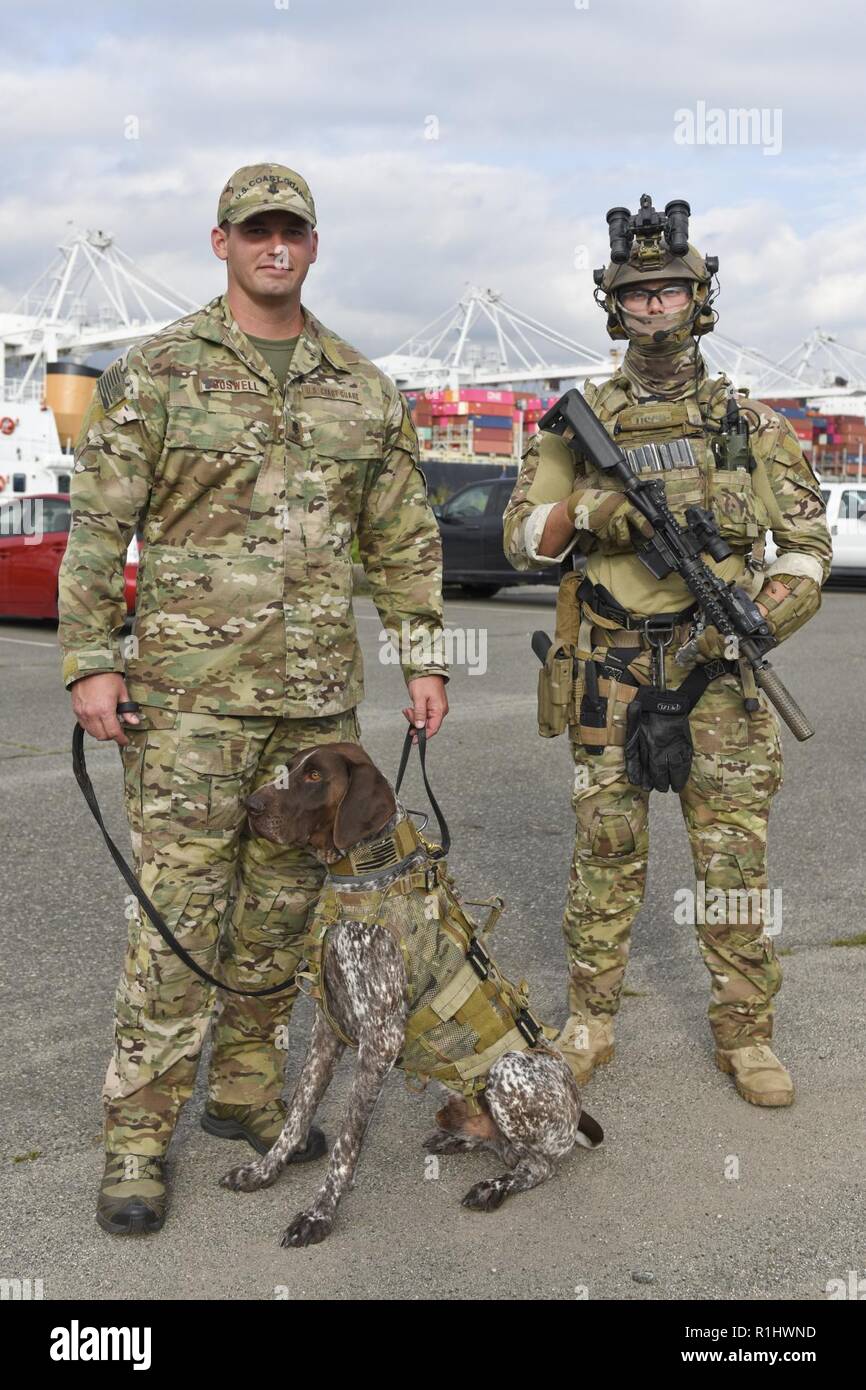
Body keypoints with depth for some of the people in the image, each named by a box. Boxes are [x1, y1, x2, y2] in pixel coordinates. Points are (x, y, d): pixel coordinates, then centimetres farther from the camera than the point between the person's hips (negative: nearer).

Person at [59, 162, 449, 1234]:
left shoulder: (363, 389, 11)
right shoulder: (157, 372, -1)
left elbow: (404, 536, 15)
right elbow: (97, 524, -3)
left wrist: (423, 657, 10)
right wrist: (90, 661, -10)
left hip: (318, 696, 4)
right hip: (189, 691, -4)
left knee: (282, 904, 12)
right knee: (176, 913, -4)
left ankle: (245, 1090, 28)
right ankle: (136, 1138, 8)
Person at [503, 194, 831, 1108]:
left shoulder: (747, 421, 6)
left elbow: (808, 538, 8)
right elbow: (520, 539, 5)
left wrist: (757, 616, -9)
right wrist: (584, 509, -15)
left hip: (718, 671, 0)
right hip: (611, 676, 0)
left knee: (733, 855, 4)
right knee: (605, 854, 6)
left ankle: (745, 1033, 17)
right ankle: (589, 1023, 21)